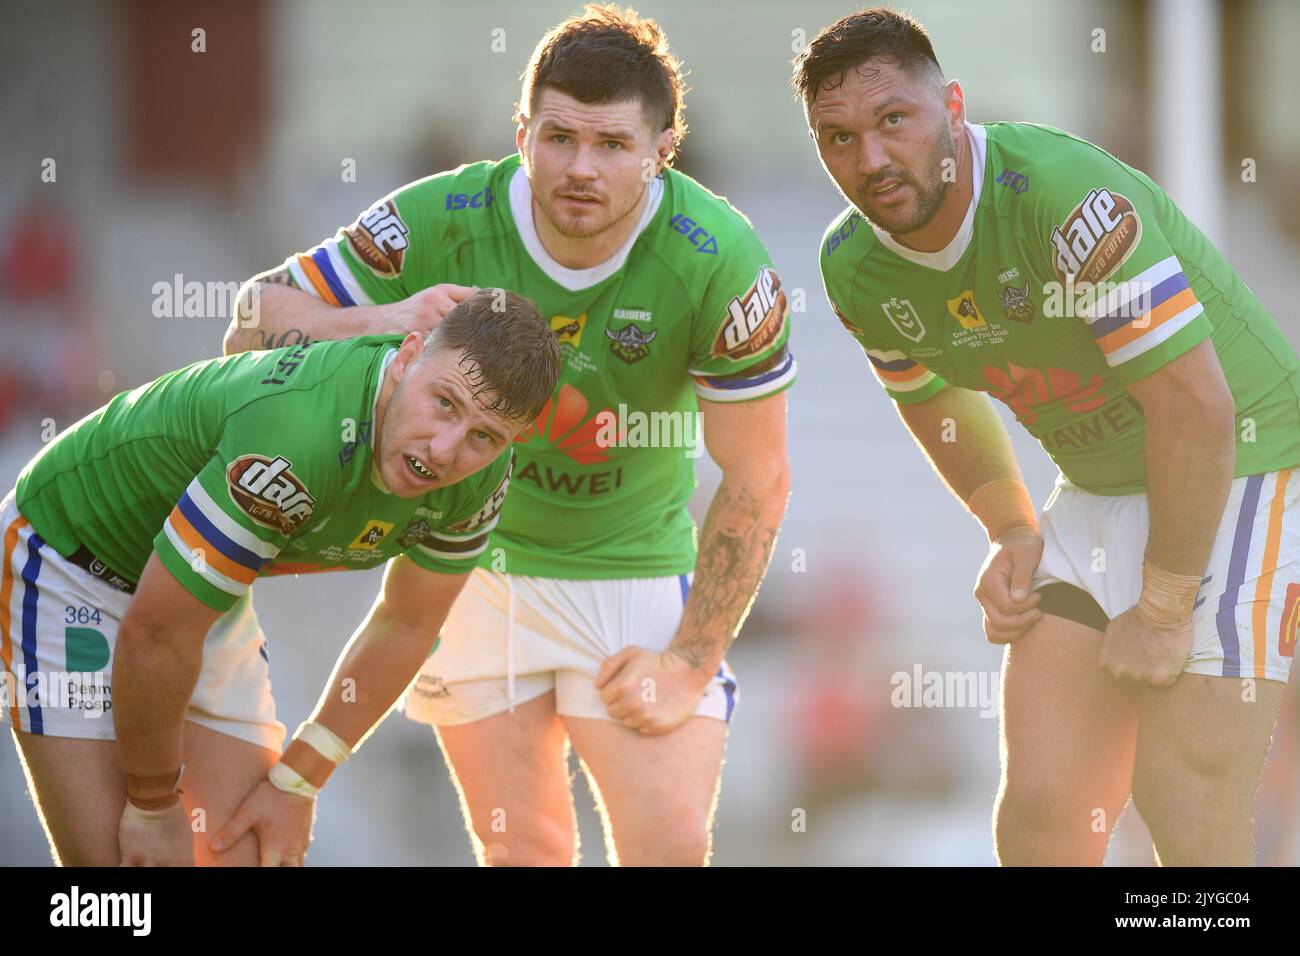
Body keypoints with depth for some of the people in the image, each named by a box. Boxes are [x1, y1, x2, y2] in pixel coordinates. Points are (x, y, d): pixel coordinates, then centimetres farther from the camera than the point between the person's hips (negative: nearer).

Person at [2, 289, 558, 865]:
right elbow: (154, 634, -31)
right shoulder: (299, 437, -40)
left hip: (211, 596, 7)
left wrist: (295, 785, 2)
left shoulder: (480, 476, -16)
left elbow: (404, 626, 3)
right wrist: (153, 808, -18)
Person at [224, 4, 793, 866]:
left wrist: (692, 662, -11)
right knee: (522, 851, 3)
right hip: (474, 563, 1)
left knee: (670, 847, -12)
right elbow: (255, 319, -11)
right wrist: (381, 324, -31)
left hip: (638, 576, -1)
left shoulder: (722, 262, -20)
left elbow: (756, 482, -11)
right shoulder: (441, 221, -17)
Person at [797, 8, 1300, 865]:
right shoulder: (854, 270, -4)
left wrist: (1164, 610, -20)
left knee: (1186, 812, -15)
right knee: (1039, 811, 0)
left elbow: (1195, 405, -27)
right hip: (1098, 496, 7)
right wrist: (1013, 533, 7)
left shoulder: (1066, 195, -28)